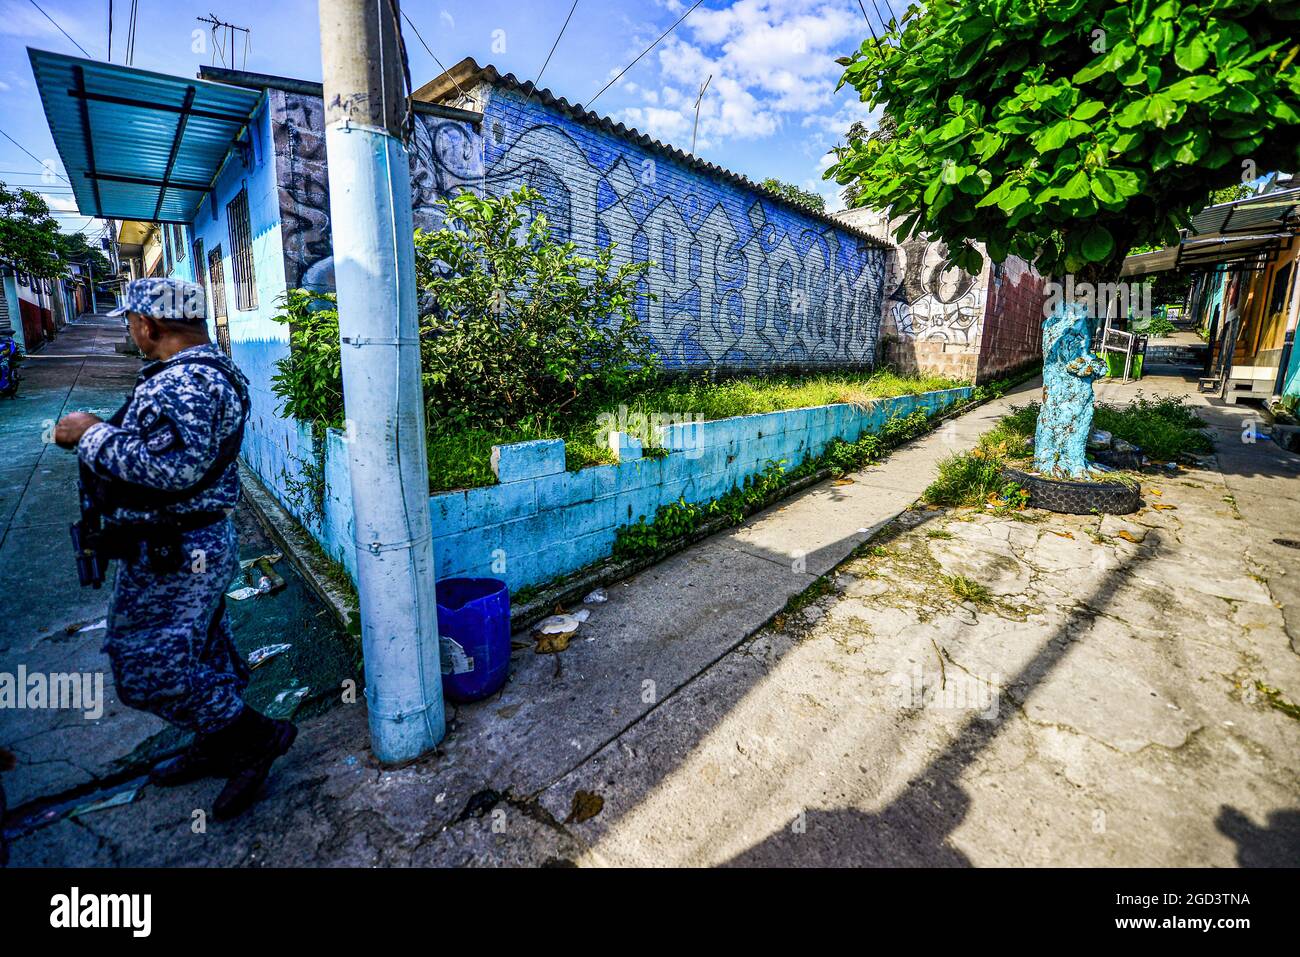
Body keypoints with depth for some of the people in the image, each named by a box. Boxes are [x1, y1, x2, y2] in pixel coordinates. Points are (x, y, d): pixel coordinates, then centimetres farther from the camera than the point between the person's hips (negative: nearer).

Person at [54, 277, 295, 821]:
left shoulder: (187, 381, -22)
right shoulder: (195, 371, 12)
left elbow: (176, 467, -33)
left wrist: (94, 436, -22)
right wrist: (99, 435, 10)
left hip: (175, 556, -11)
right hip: (181, 547, 11)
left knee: (147, 670, 0)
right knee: (201, 655, 21)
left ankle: (256, 738, 13)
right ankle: (218, 747, 38)